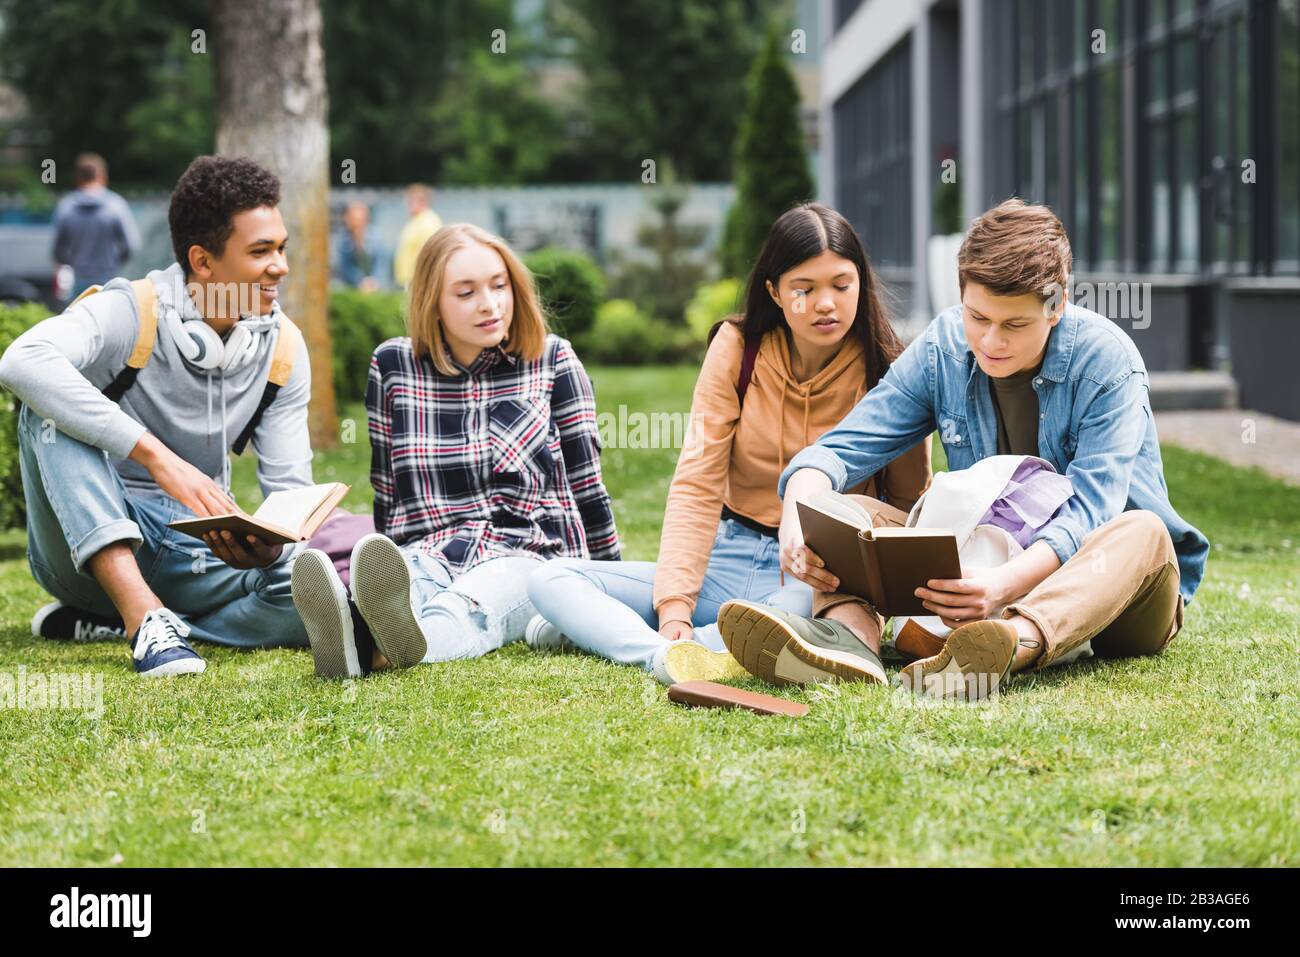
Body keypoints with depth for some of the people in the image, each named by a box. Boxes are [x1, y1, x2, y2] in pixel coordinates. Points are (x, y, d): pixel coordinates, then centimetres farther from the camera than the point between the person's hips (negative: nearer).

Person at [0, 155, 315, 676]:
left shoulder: (283, 350, 0)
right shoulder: (131, 312, -16)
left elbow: (289, 486, 0)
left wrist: (270, 544, -26)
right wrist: (156, 456, -42)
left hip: (192, 549, 3)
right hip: (91, 543, -3)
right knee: (51, 406, -30)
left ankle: (101, 622, -13)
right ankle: (142, 614, -39)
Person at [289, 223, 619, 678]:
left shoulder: (552, 360, 7)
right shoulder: (392, 365, 9)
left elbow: (585, 483, 11)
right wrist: (381, 567, 20)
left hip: (524, 555, -1)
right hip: (424, 554, 2)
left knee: (469, 605, -39)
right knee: (395, 583, -38)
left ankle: (388, 646, -73)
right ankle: (353, 632, -73)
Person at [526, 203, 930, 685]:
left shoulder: (886, 371, -5)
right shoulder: (738, 349, -1)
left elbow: (911, 509, 2)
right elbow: (696, 485, -6)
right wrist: (674, 605, -20)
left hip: (820, 579, -3)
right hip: (728, 560, 3)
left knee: (799, 611, -42)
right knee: (549, 579, -15)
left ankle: (593, 629, -28)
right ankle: (666, 653, -44)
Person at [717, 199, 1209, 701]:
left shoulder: (1107, 361, -17)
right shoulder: (942, 349, -3)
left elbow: (1090, 510, -28)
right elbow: (841, 449, -9)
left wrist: (1007, 582, -48)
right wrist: (798, 517, -33)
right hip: (989, 568, 4)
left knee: (1143, 532, -37)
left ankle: (1016, 642, -67)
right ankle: (850, 634, -47)